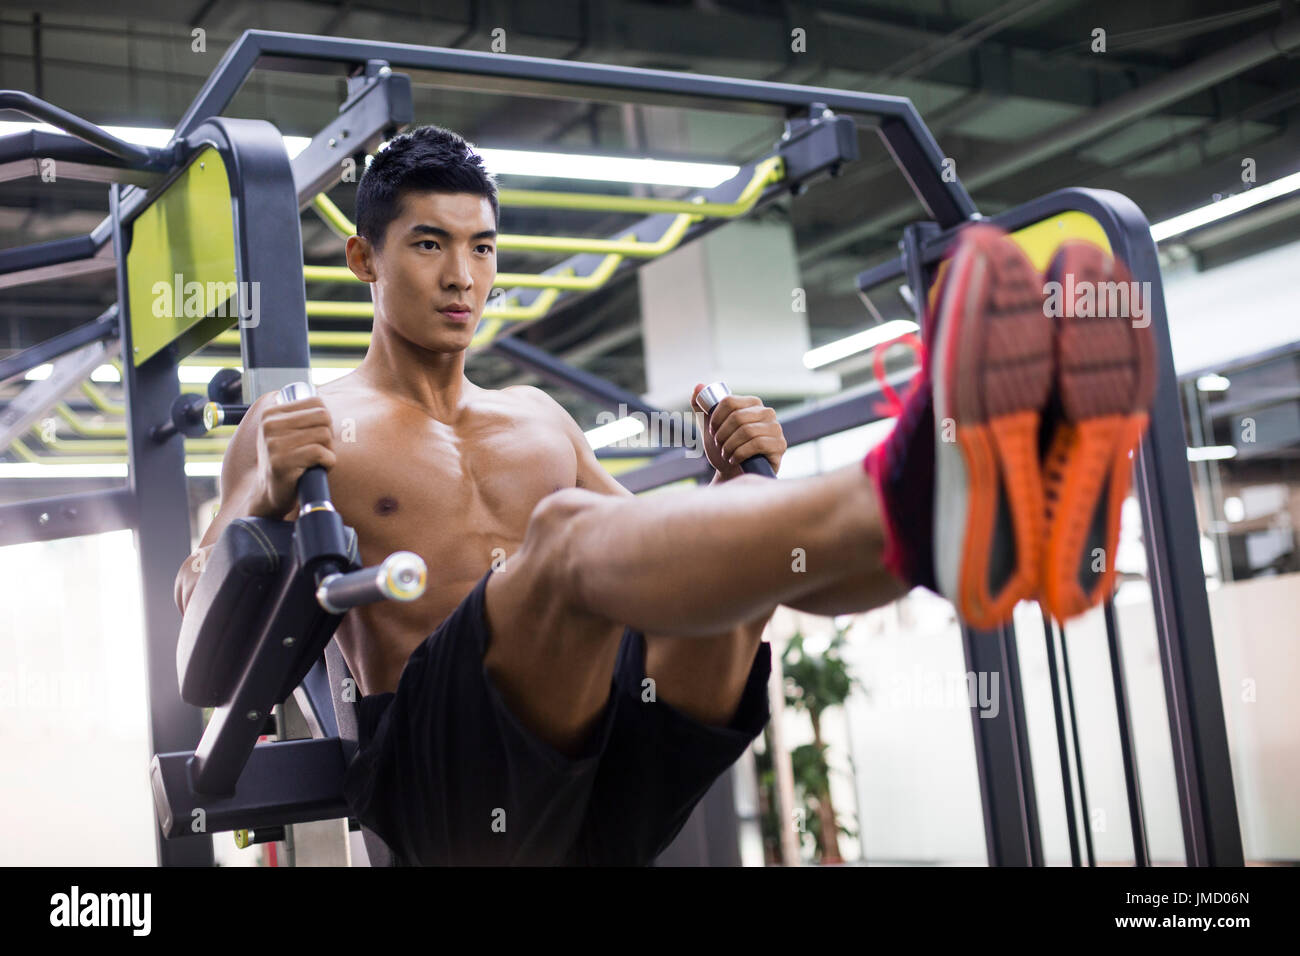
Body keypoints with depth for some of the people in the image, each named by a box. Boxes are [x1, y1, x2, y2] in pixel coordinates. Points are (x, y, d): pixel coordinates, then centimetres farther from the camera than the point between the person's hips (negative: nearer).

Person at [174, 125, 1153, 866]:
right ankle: (899, 502, -60)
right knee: (569, 531, -33)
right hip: (448, 781, -5)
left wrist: (735, 477, 7)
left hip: (612, 792, 5)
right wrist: (267, 497, -17)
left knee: (750, 528, -20)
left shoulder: (539, 418, 27)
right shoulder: (298, 428, 13)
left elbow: (662, 551, 29)